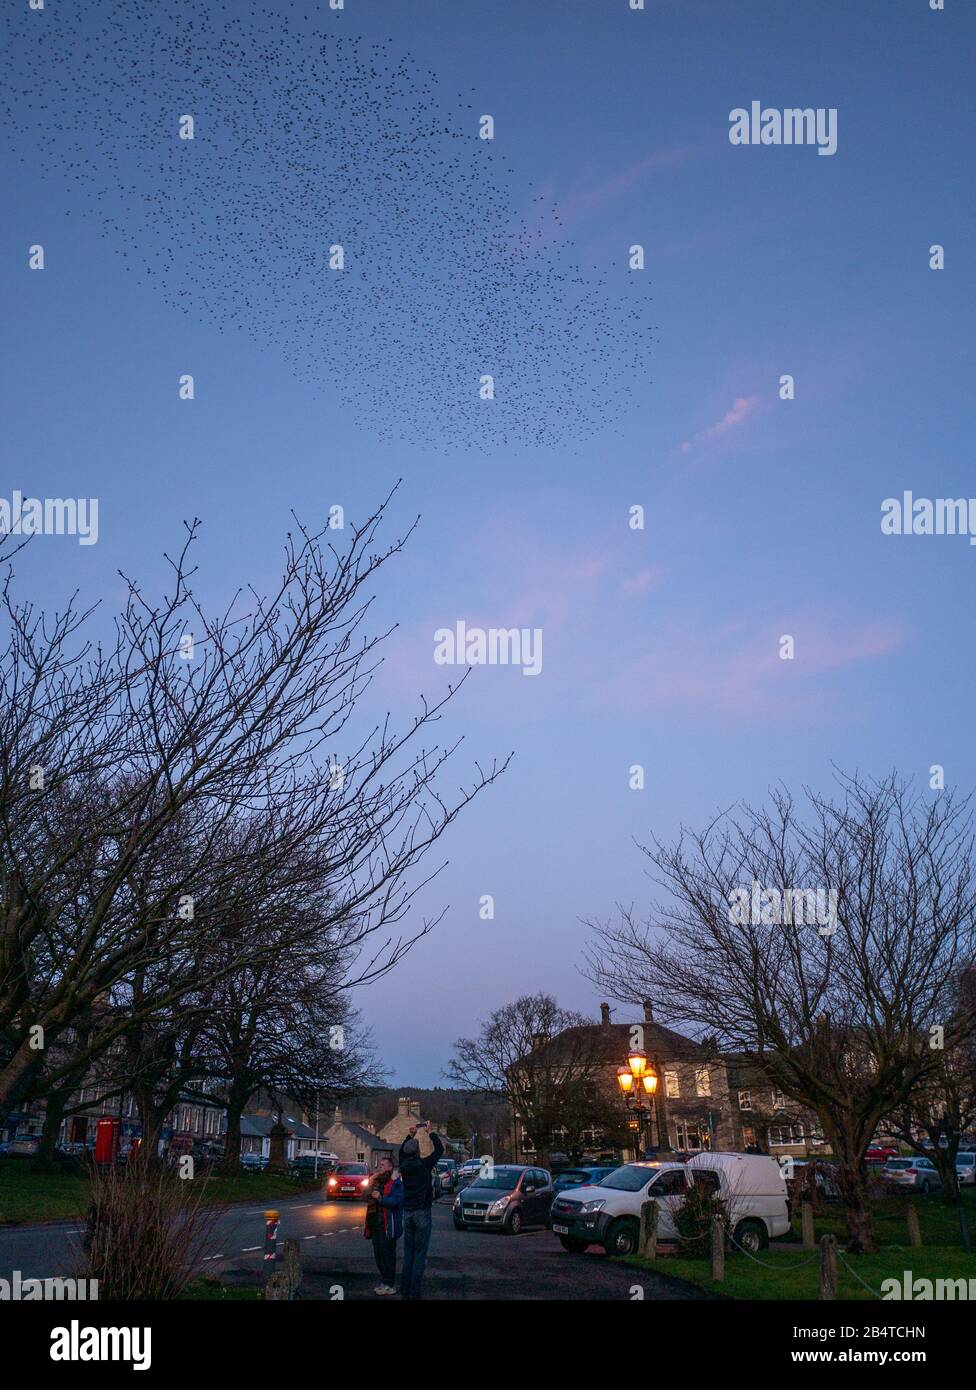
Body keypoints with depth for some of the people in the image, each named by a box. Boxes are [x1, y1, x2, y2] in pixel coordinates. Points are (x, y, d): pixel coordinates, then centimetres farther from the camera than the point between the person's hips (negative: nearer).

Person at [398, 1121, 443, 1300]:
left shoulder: (404, 1165, 1)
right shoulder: (424, 1165, -12)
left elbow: (402, 1151, 24)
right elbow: (439, 1148, 0)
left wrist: (410, 1135, 22)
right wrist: (430, 1132, 9)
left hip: (407, 1212, 5)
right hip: (422, 1212, -5)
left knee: (408, 1251, 11)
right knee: (420, 1253, -3)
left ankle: (405, 1291, 11)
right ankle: (415, 1292, -5)